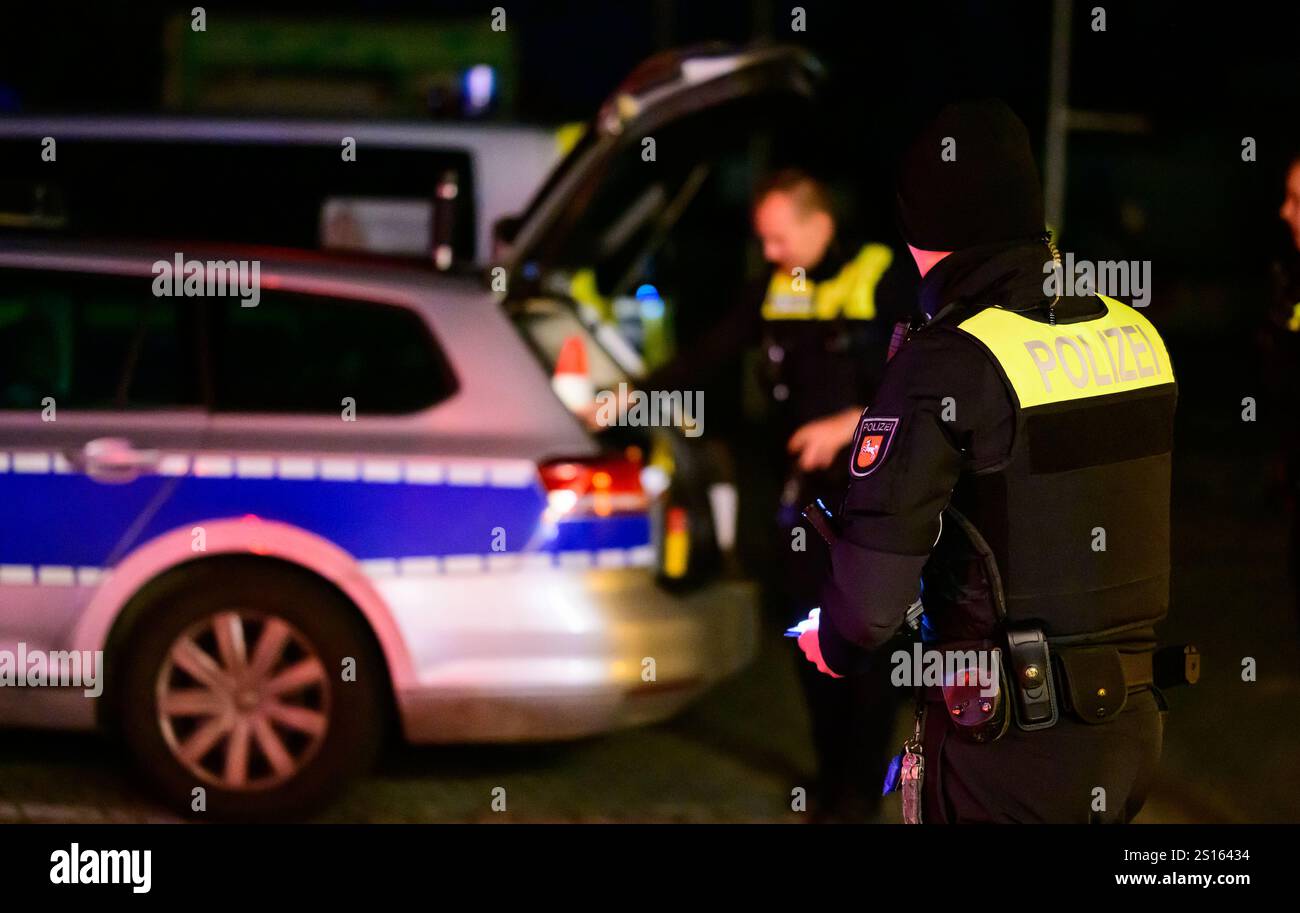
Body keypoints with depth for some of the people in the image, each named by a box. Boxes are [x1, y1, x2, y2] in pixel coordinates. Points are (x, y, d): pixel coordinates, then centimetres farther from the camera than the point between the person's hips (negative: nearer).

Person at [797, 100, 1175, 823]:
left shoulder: (949, 364, -17)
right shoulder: (1139, 336, 4)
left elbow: (872, 591, -18)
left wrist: (833, 647, 3)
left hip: (1009, 744, -6)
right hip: (1137, 735, 7)